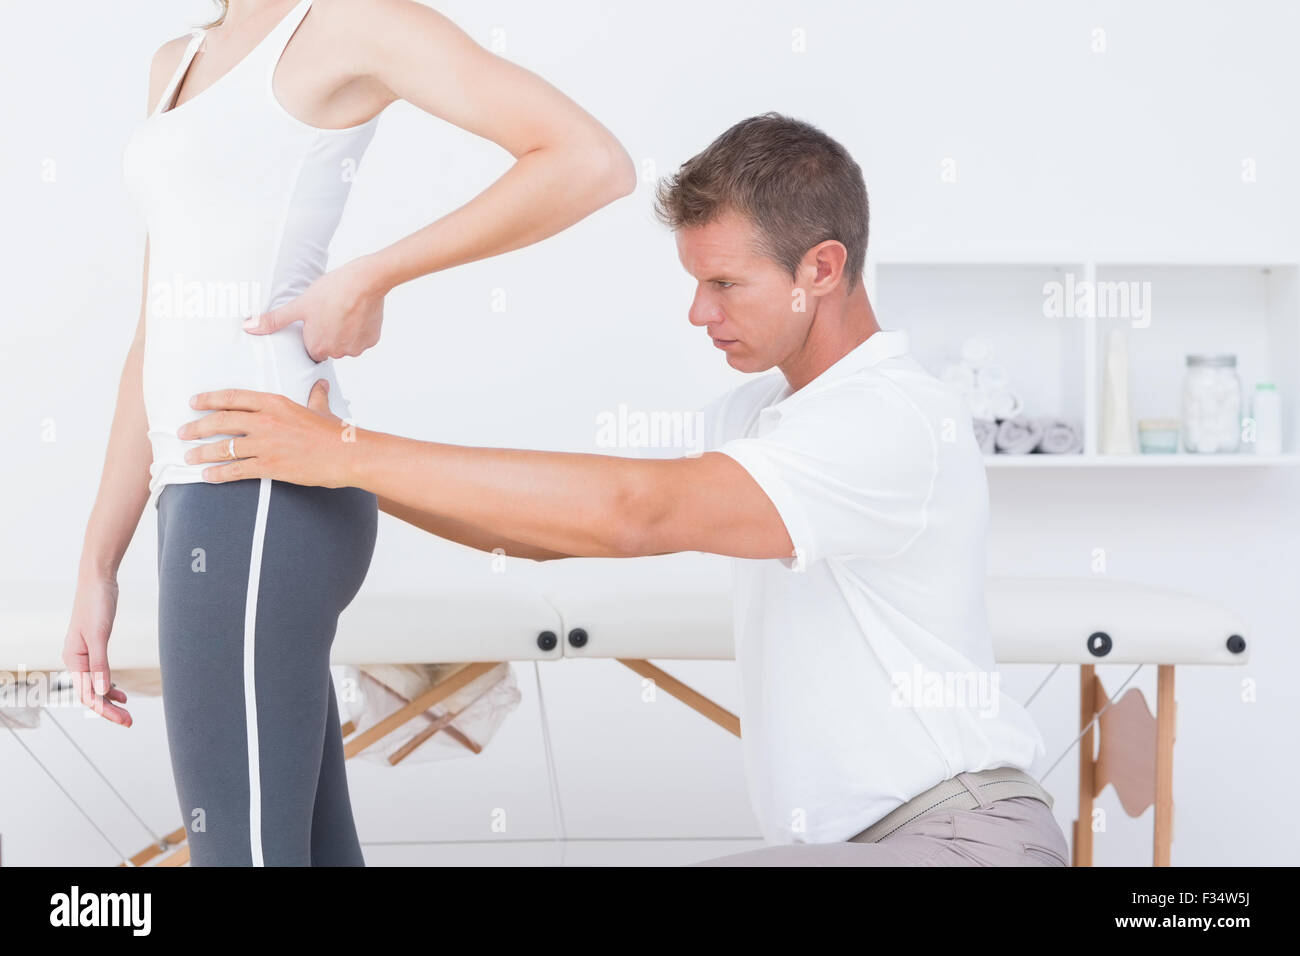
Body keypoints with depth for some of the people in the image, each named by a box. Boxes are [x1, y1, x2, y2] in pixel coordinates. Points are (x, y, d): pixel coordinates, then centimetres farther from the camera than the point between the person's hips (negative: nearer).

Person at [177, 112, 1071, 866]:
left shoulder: (899, 425, -19)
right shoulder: (756, 413, 13)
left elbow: (629, 512, -30)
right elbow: (549, 529, 13)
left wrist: (353, 451, -27)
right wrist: (353, 477, 1)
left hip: (964, 837, -9)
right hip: (841, 835, 9)